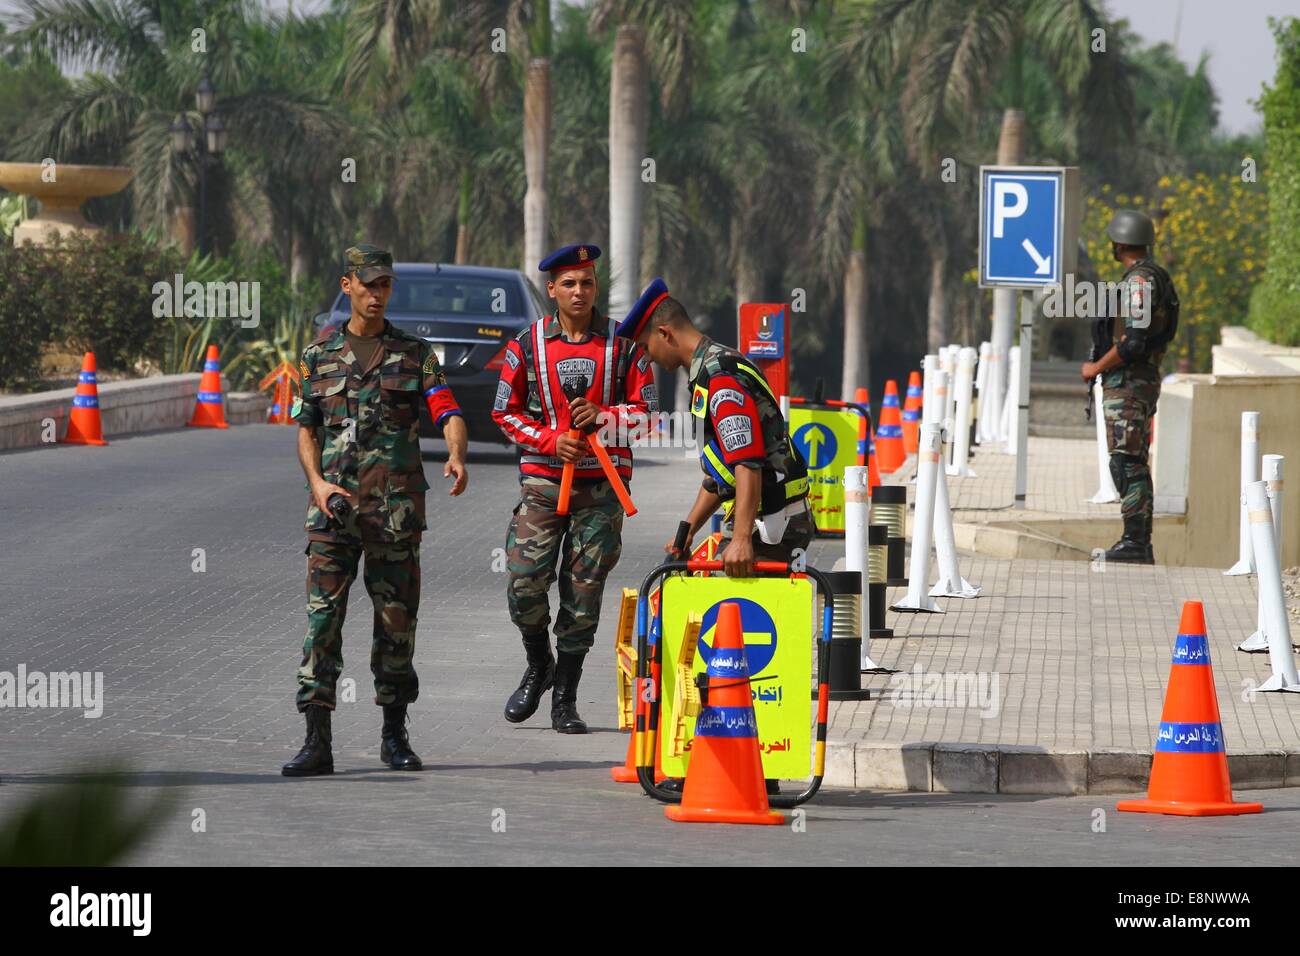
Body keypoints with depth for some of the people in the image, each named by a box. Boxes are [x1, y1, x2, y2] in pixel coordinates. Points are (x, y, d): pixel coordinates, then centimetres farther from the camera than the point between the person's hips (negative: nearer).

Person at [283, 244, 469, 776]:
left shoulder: (414, 353, 8)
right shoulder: (320, 354, 11)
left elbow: (448, 411, -5)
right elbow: (306, 429, 12)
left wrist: (456, 455, -26)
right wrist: (317, 483, -6)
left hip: (395, 506, 0)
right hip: (334, 503, 0)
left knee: (397, 620, 4)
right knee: (323, 617, -8)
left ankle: (395, 736, 15)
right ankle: (317, 742, -10)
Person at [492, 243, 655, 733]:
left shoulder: (622, 344, 3)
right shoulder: (527, 345, 3)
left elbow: (647, 409, 4)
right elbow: (506, 411, 6)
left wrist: (601, 415, -14)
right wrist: (551, 440, -9)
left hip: (603, 484, 0)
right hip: (543, 478, 0)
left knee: (584, 591, 2)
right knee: (525, 582, -9)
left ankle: (566, 698, 12)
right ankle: (538, 666, 20)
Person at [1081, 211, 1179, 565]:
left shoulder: (1139, 281, -17)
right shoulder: (1152, 277, 16)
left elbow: (1132, 342, -24)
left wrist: (1095, 368, -12)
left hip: (1127, 385, -10)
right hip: (1143, 380, 10)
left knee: (1126, 464, -10)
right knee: (1133, 465, 12)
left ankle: (1135, 542, -11)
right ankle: (1139, 544, 15)